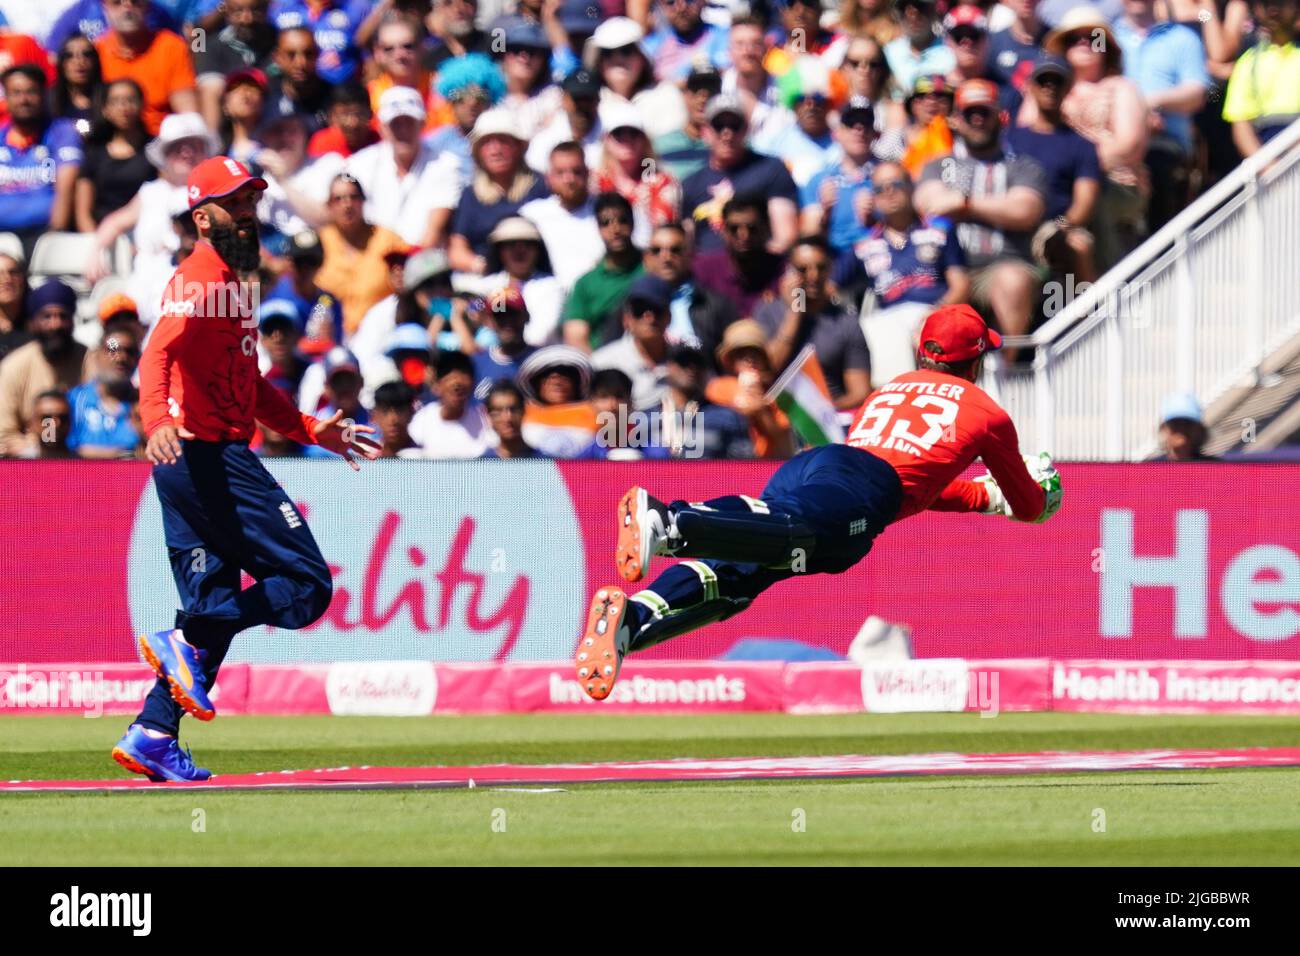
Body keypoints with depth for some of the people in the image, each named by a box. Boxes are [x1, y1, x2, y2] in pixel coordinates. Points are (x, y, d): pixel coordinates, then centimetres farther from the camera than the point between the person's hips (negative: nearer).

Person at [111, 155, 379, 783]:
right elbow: (159, 351, -27)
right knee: (307, 585, -10)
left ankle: (153, 735, 7)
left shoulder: (229, 283, 24)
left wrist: (312, 431, 29)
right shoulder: (197, 282, -9)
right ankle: (186, 644, -17)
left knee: (215, 607, 11)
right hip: (211, 456, -10)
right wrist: (157, 420, -44)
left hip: (191, 466, 10)